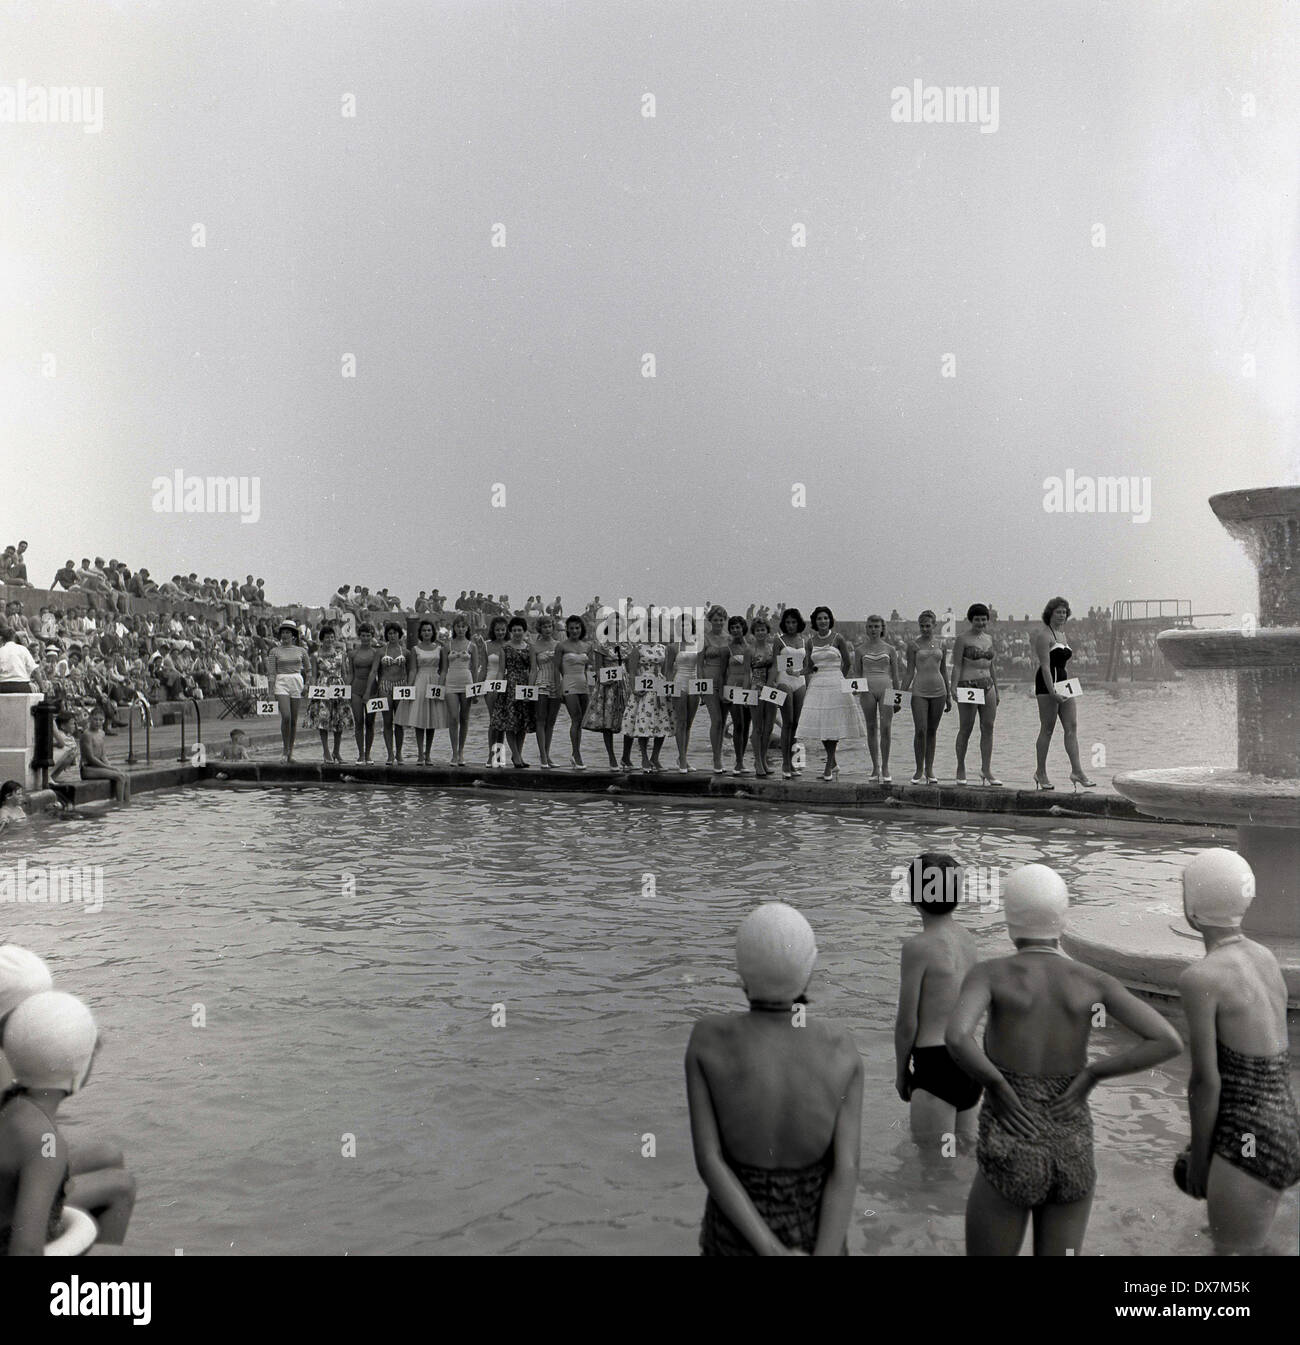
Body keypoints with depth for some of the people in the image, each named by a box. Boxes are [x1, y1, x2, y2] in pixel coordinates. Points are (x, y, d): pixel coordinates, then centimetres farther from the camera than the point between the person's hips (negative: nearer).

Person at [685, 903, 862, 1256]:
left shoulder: (708, 1039, -21)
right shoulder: (842, 1049, -17)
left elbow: (707, 1159, -21)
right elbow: (846, 1170, -20)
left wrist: (772, 1253, -20)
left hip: (739, 1237, -1)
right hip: (816, 1237, 1)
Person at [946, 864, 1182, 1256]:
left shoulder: (989, 973, -11)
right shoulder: (1093, 980, -1)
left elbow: (956, 1038, -31)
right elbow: (1168, 1042, -11)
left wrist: (1000, 1090, -14)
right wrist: (1090, 1074, -3)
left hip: (1011, 1160, -3)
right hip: (1073, 1156, 3)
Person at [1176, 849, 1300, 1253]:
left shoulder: (1199, 977, -17)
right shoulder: (1266, 958, 7)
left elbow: (1206, 1080, -16)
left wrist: (1198, 1155, -3)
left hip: (1249, 1142, -8)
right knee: (1242, 1247, 22)